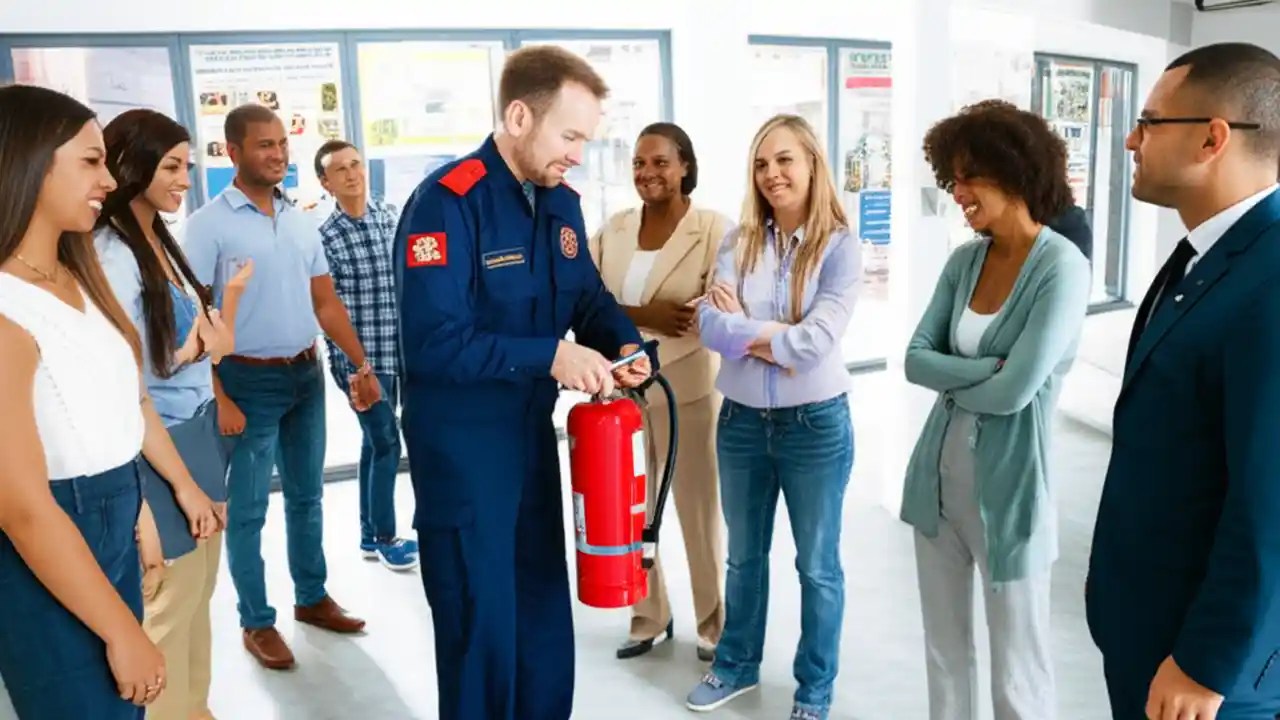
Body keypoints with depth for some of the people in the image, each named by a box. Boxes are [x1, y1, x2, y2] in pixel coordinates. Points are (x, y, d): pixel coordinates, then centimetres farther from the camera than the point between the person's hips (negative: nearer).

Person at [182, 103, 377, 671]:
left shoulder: (301, 220, 7)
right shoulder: (209, 224, -10)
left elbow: (326, 302, 12)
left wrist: (362, 364, 6)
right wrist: (218, 398, -17)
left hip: (306, 374, 6)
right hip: (249, 379, -6)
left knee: (307, 495, 17)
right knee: (248, 507, 5)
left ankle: (311, 597, 33)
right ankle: (256, 622, 20)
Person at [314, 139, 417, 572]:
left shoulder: (391, 217, 4)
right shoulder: (324, 238, -12)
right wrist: (349, 365, -15)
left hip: (397, 352, 5)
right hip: (359, 359, -5)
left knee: (375, 442, 15)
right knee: (386, 444, -1)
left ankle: (370, 535, 27)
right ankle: (384, 537, 17)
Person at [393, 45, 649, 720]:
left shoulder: (560, 202, 3)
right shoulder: (447, 202, -21)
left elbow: (588, 295, 13)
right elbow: (432, 343, -27)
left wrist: (623, 342, -8)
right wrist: (550, 355, -28)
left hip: (534, 431, 8)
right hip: (461, 446, -7)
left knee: (545, 609, 21)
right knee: (481, 623, 7)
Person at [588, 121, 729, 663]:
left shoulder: (714, 228, -9)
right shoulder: (612, 231, 6)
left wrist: (623, 318, -22)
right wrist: (644, 315, -19)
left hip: (687, 390, -4)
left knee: (699, 510, 10)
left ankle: (713, 623, 28)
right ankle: (648, 617, 32)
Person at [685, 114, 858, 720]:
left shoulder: (840, 248, -9)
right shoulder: (739, 242, 0)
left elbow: (817, 340, -21)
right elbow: (710, 324, -12)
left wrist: (744, 327, -12)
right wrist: (779, 341, -20)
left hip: (815, 423, -3)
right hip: (741, 420, 4)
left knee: (817, 565, 13)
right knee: (743, 555, 20)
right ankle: (737, 664, 42)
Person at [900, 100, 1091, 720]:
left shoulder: (1062, 267, -15)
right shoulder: (964, 259, 4)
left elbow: (1013, 391, -20)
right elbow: (915, 359, -1)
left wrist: (950, 378, -3)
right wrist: (985, 369, -15)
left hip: (1008, 484, -6)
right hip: (938, 474, 6)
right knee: (943, 648, 20)